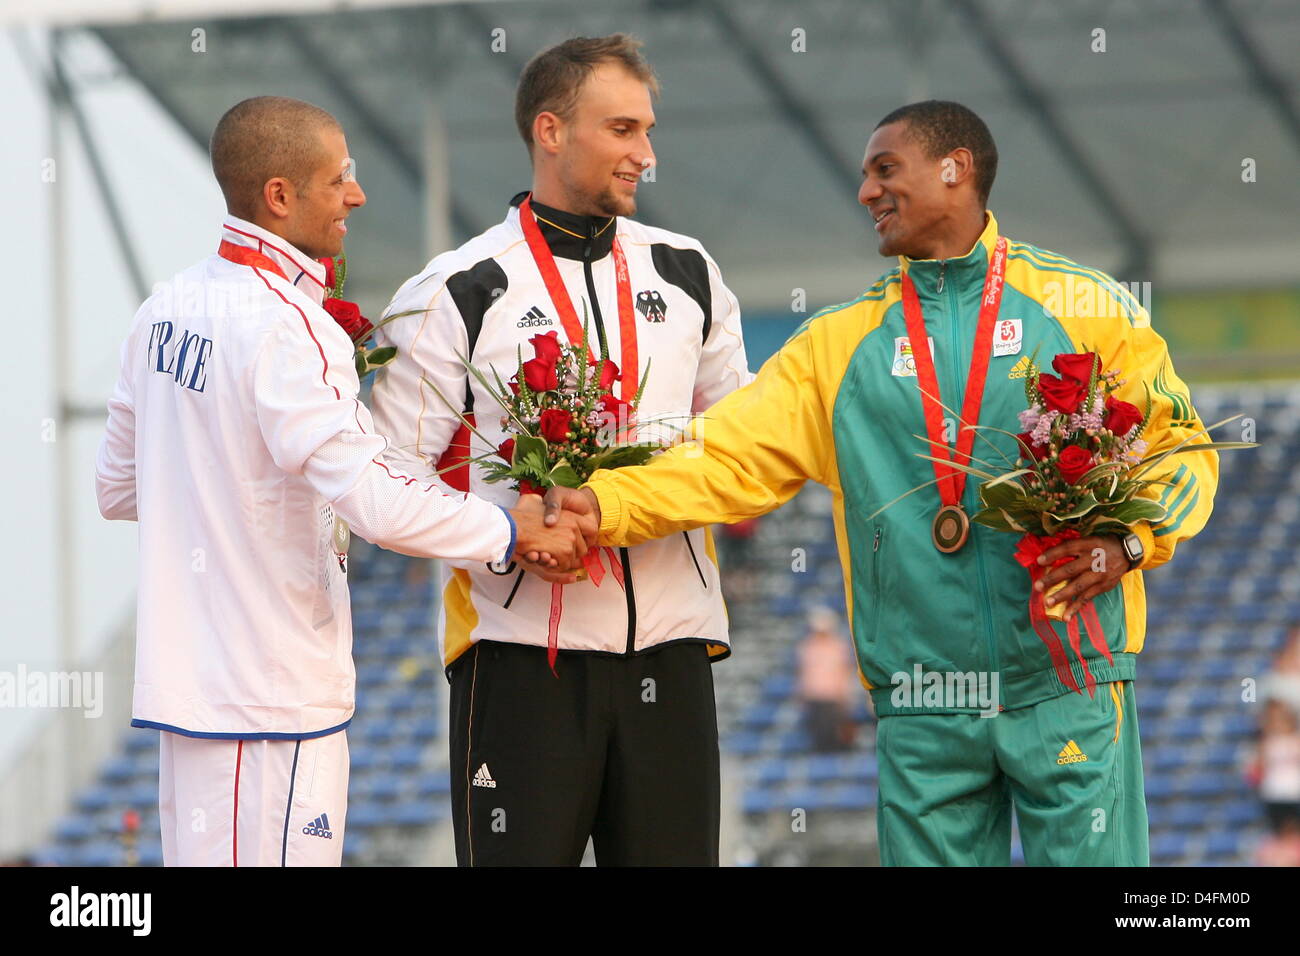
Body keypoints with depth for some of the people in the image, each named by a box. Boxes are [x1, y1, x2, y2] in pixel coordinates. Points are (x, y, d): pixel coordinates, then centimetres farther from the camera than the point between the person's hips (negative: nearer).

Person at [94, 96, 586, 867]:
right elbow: (374, 500, -25)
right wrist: (513, 531, -13)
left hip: (183, 679, 9)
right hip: (270, 693, -9)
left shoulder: (166, 310, 8)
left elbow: (119, 488, 17)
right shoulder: (286, 327, -18)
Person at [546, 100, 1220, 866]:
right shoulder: (840, 345, 12)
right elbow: (730, 458, 4)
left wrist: (1127, 541, -13)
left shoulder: (1083, 307, 5)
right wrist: (605, 503, -11)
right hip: (923, 714, 3)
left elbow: (1179, 448, 6)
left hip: (1069, 687, -3)